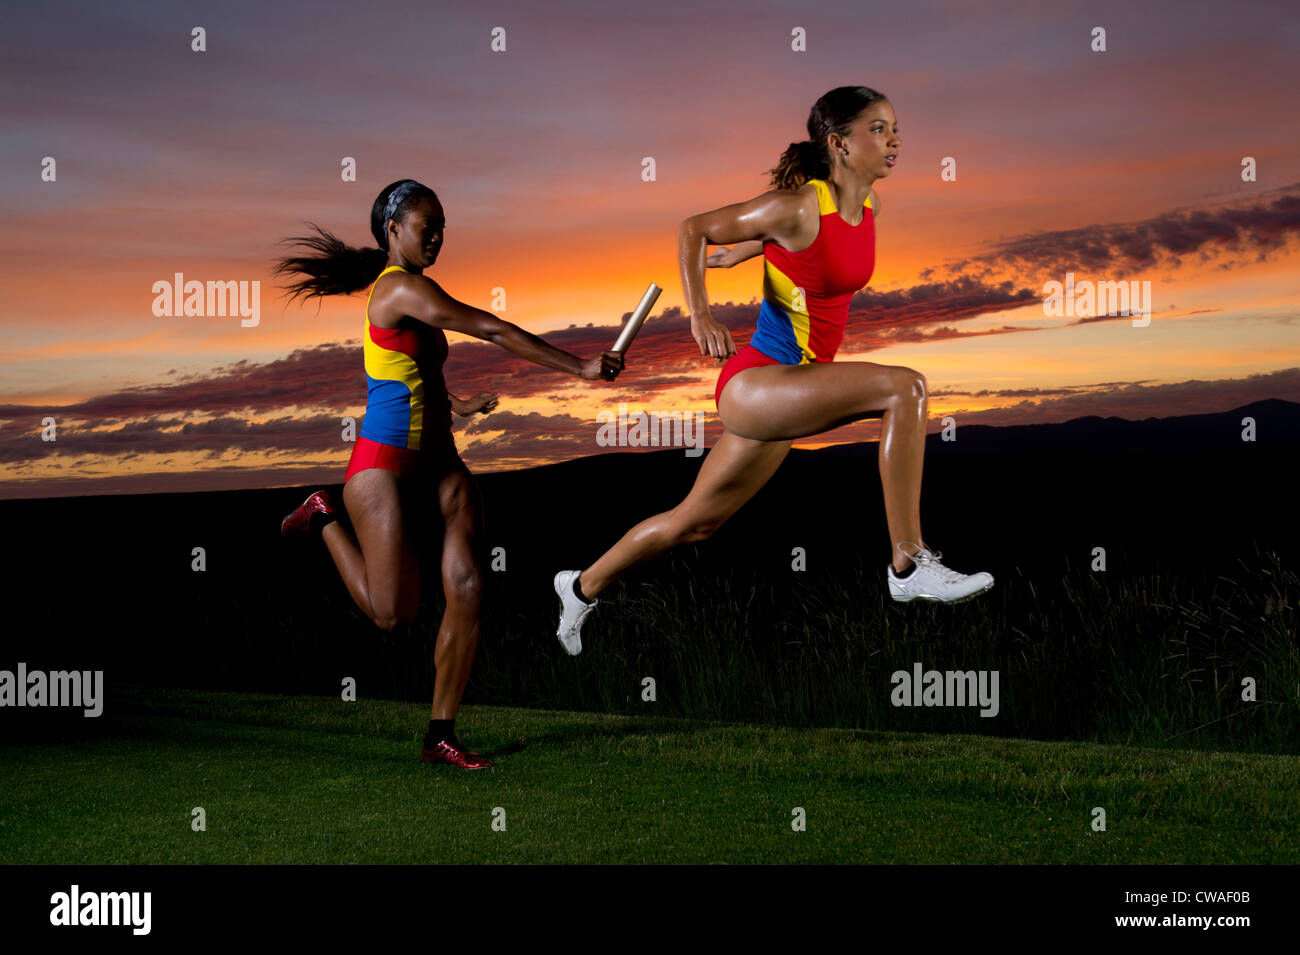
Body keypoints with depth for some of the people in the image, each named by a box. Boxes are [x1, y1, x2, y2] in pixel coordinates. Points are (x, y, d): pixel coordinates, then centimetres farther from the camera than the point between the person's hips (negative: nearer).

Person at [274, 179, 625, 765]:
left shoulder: (401, 289, 14)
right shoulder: (403, 287, -16)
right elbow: (495, 332, -21)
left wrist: (452, 404, 31)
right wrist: (581, 368, -21)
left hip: (436, 465, 9)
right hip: (383, 467, -9)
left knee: (467, 589, -6)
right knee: (393, 613, -4)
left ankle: (440, 735, 2)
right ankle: (325, 518, 21)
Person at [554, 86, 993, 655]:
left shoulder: (868, 207, 5)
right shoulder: (798, 208, -17)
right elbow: (693, 228, -7)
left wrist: (733, 256, 35)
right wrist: (699, 314, -17)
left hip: (785, 394, 8)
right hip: (752, 383, -8)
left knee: (695, 523, 19)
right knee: (905, 386, -25)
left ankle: (584, 587, 39)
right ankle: (908, 565, -21)